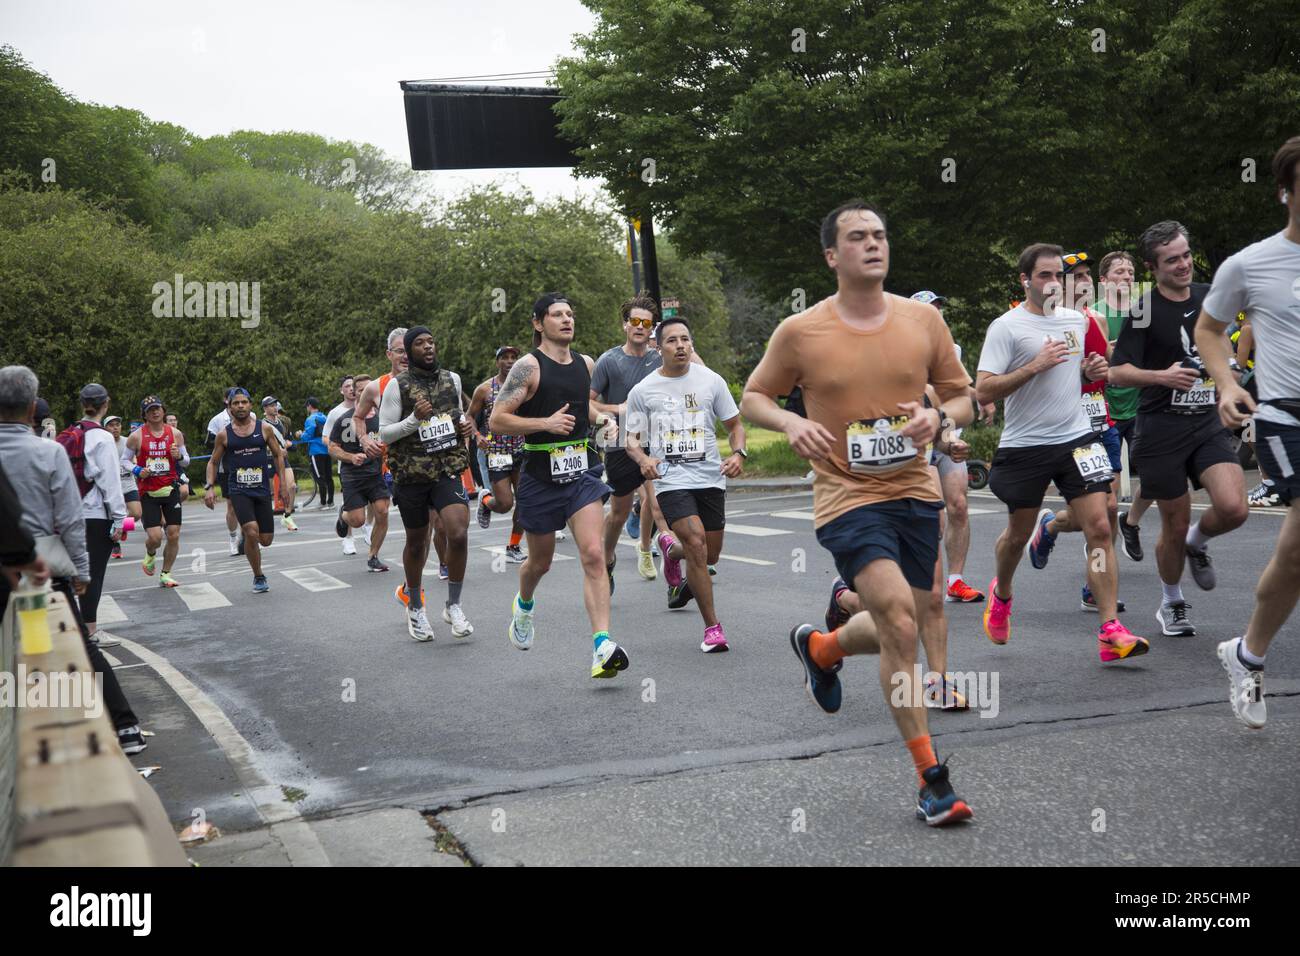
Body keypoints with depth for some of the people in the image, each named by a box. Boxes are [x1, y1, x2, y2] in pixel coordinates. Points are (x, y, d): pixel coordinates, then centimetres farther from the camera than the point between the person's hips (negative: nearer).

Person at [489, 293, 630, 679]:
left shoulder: (586, 364, 9)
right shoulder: (529, 366, -9)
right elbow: (496, 420, -12)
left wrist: (599, 417, 10)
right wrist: (546, 423, -20)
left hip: (582, 471, 3)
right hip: (541, 476, -3)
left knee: (594, 555, -14)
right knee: (540, 562, 14)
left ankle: (602, 646, -20)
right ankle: (524, 605, 50)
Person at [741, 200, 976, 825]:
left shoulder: (923, 319, 3)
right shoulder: (799, 332, -4)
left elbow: (962, 397, 11)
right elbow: (754, 396, 8)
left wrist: (938, 417, -12)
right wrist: (790, 423, -13)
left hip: (915, 493, 4)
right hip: (846, 497, -4)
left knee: (897, 629, 13)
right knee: (899, 618, -20)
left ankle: (820, 647, 47)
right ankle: (930, 776, -8)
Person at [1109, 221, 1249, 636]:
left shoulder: (1208, 296, 7)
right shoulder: (1144, 310, -8)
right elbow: (1118, 372, -13)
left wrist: (1222, 395, 18)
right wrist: (1162, 376, -29)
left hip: (1208, 425, 4)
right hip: (1161, 431, -4)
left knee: (1233, 508, -17)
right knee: (1175, 526, 3)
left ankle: (1198, 543, 18)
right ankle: (1172, 604, 27)